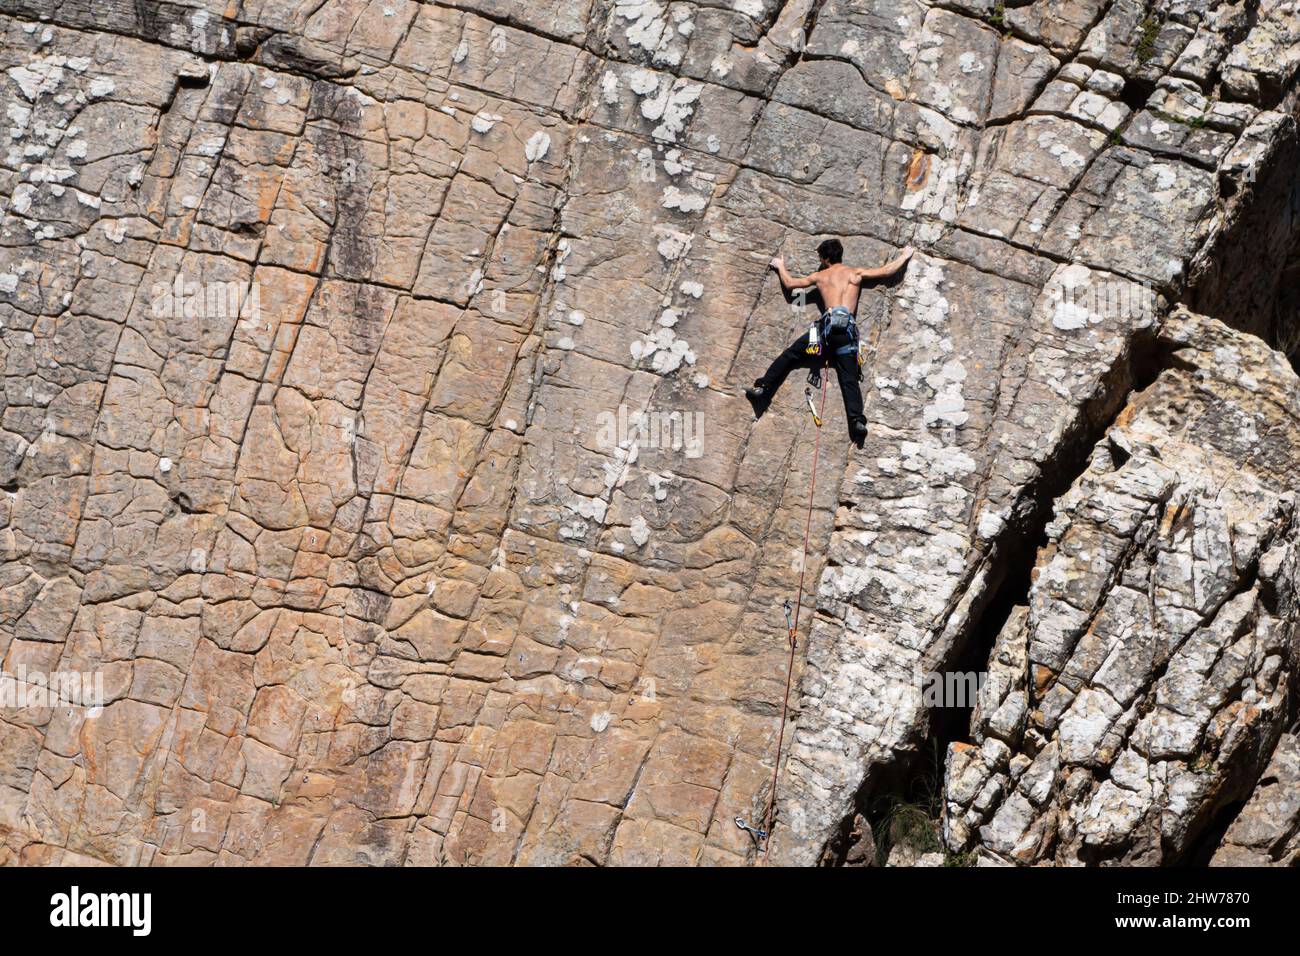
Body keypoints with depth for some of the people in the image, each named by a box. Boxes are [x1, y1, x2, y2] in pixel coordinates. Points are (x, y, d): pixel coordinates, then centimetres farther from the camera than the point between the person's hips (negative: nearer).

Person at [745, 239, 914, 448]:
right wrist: (904, 257, 41)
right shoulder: (856, 273, 19)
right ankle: (857, 420, -16)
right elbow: (887, 271, 24)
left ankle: (763, 387, 2)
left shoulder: (820, 276, 19)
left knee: (790, 355, 10)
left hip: (828, 323, -1)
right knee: (849, 379, -1)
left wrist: (780, 266, 47)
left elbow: (789, 283, 29)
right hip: (847, 328, 1)